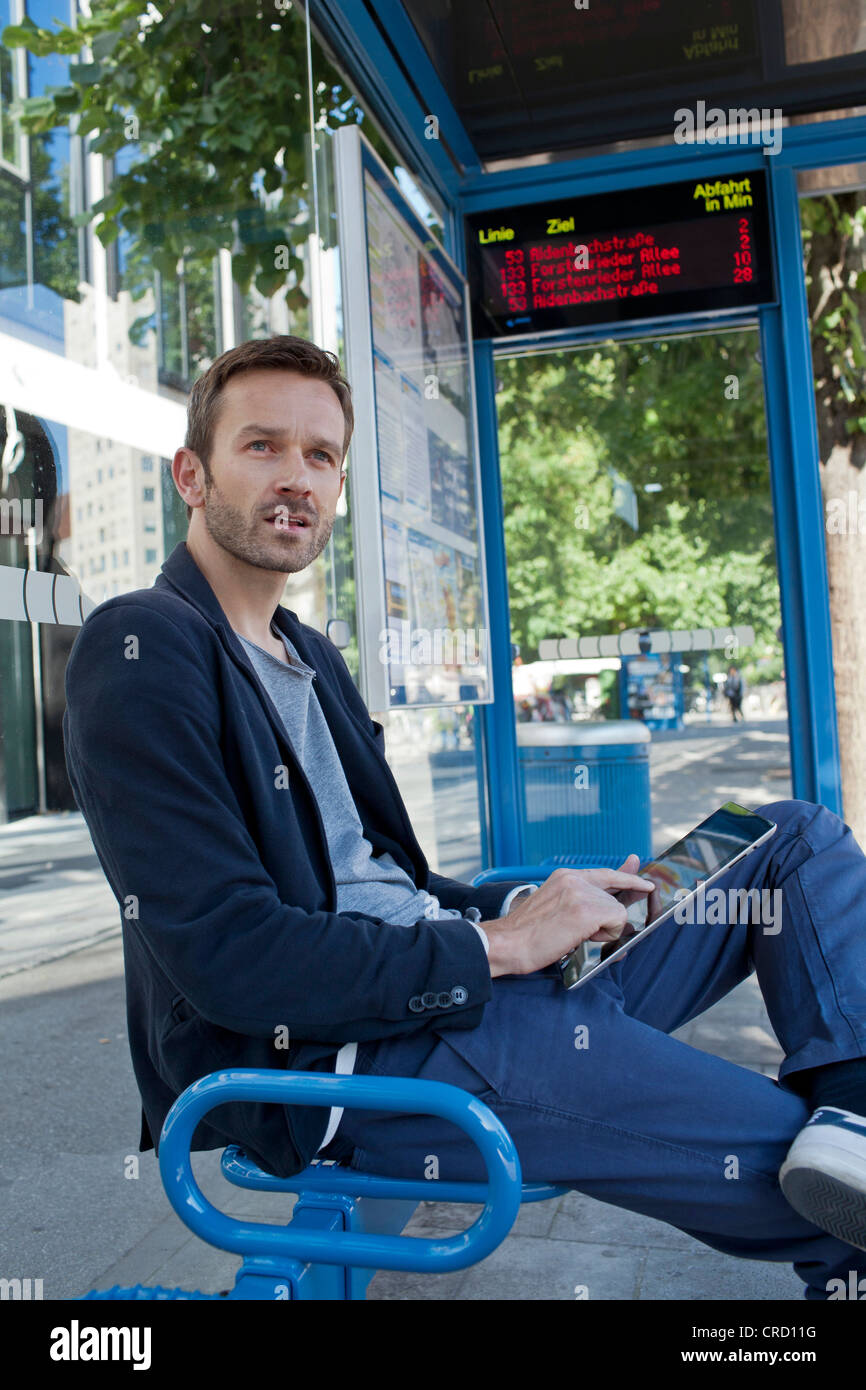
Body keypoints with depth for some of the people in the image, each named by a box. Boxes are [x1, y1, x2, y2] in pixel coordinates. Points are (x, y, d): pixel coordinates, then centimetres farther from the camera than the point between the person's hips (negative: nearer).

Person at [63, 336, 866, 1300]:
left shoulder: (306, 653, 20)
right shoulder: (138, 651, -9)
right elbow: (231, 958, -18)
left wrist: (541, 906, 2)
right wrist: (497, 943, -14)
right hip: (322, 1061, -9)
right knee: (776, 1139, -28)